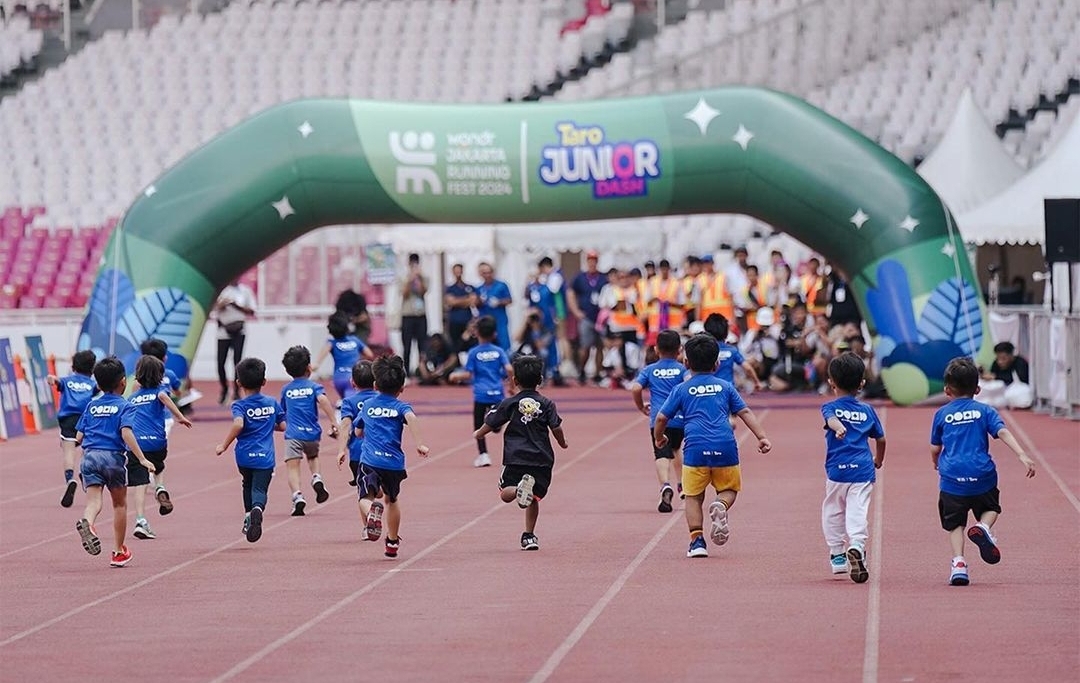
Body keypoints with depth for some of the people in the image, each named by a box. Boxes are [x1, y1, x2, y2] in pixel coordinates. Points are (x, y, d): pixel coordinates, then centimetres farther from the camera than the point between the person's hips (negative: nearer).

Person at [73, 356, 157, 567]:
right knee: (120, 504, 15)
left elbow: (78, 438, 14)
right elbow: (126, 433, -15)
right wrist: (142, 459, -17)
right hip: (113, 456, -2)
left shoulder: (92, 405, 16)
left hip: (90, 455, 3)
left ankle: (87, 523, -46)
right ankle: (118, 552, 22)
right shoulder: (125, 406, 1)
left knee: (94, 500, -11)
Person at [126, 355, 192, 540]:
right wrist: (180, 417, -17)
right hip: (157, 442, -1)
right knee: (158, 468, 30)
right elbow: (163, 396, -14)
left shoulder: (132, 398, 21)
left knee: (138, 483, -2)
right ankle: (161, 489, 2)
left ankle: (140, 521, -13)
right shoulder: (160, 389, 10)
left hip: (134, 443, 1)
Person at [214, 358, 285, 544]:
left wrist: (224, 445, -18)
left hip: (245, 455, 0)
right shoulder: (272, 403, 5)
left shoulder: (240, 405, -6)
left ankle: (248, 515, 27)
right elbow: (283, 426, 9)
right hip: (265, 457, 0)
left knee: (248, 484, 26)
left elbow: (238, 424, -26)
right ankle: (257, 508, -37)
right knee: (260, 488, -6)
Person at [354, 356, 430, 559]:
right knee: (391, 500, 22)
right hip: (394, 462, 1)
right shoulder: (401, 407, 6)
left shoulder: (368, 405, 16)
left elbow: (358, 432, 29)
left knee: (366, 497, -10)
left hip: (370, 460, -1)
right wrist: (419, 444, -23)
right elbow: (411, 418, -18)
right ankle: (392, 542, 35)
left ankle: (372, 510, -47)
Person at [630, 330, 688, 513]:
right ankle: (681, 483, 36)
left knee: (662, 455, -12)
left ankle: (666, 486, -36)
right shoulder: (682, 369, 8)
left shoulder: (649, 370, 10)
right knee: (676, 448, 28)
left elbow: (635, 388, -2)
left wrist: (641, 407, 15)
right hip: (679, 418, 2)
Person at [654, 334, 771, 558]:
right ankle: (721, 506, -16)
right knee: (729, 488, 18)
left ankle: (697, 540, -1)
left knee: (694, 496, 10)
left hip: (695, 449, -1)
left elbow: (661, 417, 10)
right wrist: (762, 437, 8)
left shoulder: (682, 390, 12)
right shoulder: (725, 387, 16)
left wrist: (658, 437, 28)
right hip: (725, 447, 1)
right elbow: (745, 412, 10)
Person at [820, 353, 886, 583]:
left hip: (837, 469, -1)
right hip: (863, 470, 1)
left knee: (833, 511, 17)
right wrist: (878, 460, 39)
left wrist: (838, 428, -42)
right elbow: (881, 439, 20)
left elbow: (831, 419, -19)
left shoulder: (830, 407, 5)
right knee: (858, 512, -7)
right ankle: (856, 546, -33)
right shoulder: (867, 411, 13)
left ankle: (837, 554, 22)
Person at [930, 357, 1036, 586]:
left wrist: (936, 464, 37)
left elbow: (935, 449, 15)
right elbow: (1003, 432, -8)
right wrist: (1022, 456, -16)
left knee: (955, 523, 8)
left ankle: (958, 562, -9)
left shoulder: (942, 414, 9)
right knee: (990, 508, 25)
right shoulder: (984, 411, 7)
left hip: (952, 479, 0)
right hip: (982, 476, 0)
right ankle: (983, 528, -7)